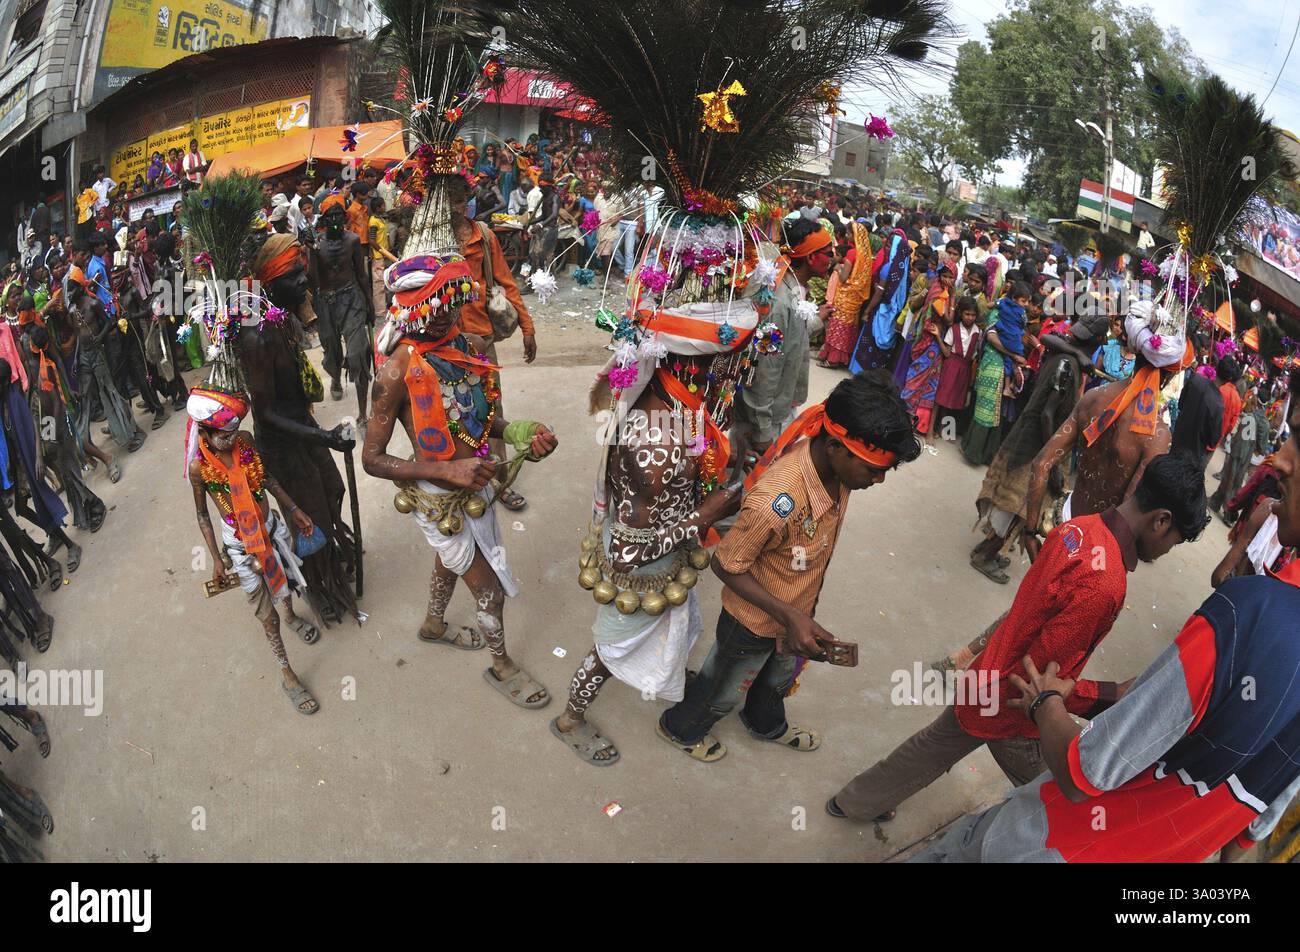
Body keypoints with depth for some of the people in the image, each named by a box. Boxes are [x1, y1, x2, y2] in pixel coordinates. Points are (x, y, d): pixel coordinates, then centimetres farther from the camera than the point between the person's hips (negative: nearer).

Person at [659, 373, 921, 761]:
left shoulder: (835, 468, -20)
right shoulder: (776, 503, -44)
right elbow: (726, 566, -28)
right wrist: (788, 615, -32)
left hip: (797, 611, 6)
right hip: (754, 622, -6)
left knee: (778, 679, 36)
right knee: (725, 692, 24)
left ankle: (767, 725, 67)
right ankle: (680, 728, 55)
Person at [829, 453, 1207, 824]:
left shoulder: (1076, 527, -8)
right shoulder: (1103, 586, -33)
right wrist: (1113, 695, -18)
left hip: (982, 685, 8)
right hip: (1012, 722, -8)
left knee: (934, 746, 29)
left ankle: (853, 802, 48)